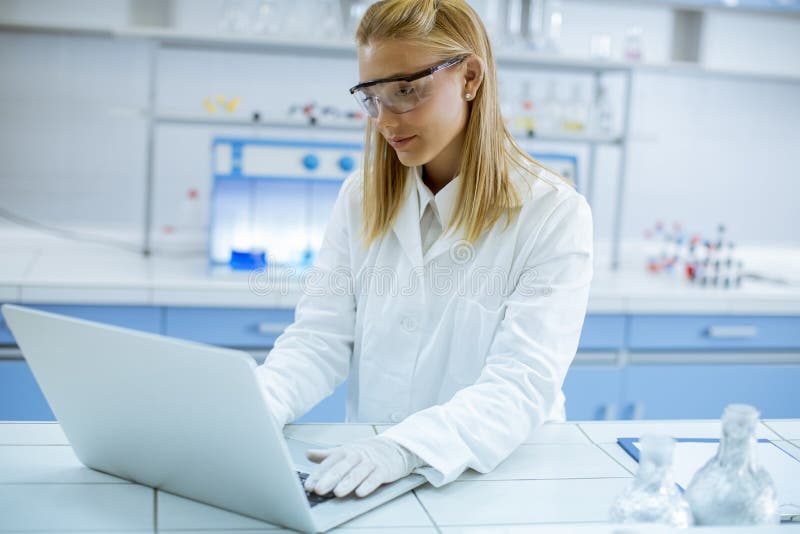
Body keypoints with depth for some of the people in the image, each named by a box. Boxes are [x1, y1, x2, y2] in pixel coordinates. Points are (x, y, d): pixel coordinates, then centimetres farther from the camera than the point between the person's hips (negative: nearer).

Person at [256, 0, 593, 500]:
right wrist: (250, 407, -20)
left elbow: (524, 381, -16)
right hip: (367, 475, 3)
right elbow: (320, 340, 0)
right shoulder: (362, 198, 6)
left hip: (495, 477, -3)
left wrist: (407, 446, -33)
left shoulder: (554, 213, -8)